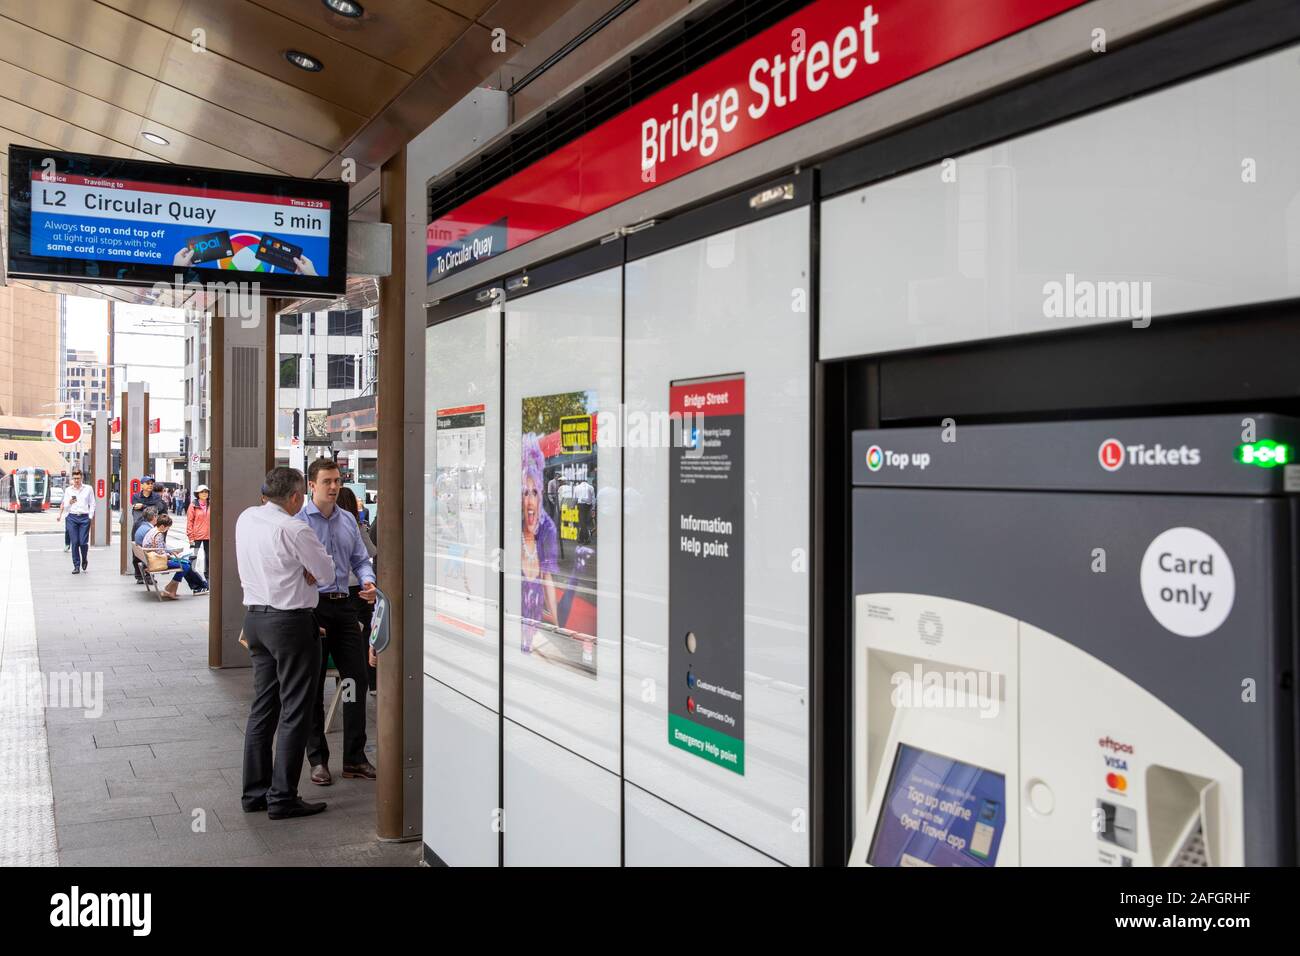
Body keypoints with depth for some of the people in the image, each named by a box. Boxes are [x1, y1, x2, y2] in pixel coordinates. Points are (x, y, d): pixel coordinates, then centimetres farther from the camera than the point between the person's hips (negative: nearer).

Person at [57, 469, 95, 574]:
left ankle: (84, 560, 20)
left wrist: (90, 517, -1)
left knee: (83, 542, -8)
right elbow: (65, 506, 12)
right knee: (74, 543, -3)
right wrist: (70, 502, -10)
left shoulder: (88, 489, 7)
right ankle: (76, 566, 4)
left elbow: (92, 504, 8)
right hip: (72, 518, 1)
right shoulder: (68, 490, 10)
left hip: (84, 518, -1)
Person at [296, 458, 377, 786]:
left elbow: (360, 559, 18)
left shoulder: (348, 521, 12)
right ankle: (318, 760, 17)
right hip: (312, 607, -5)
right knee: (312, 687, 5)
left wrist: (368, 581, -5)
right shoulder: (298, 521, -7)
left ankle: (355, 758, 16)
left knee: (357, 679, 5)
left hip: (344, 606, 6)